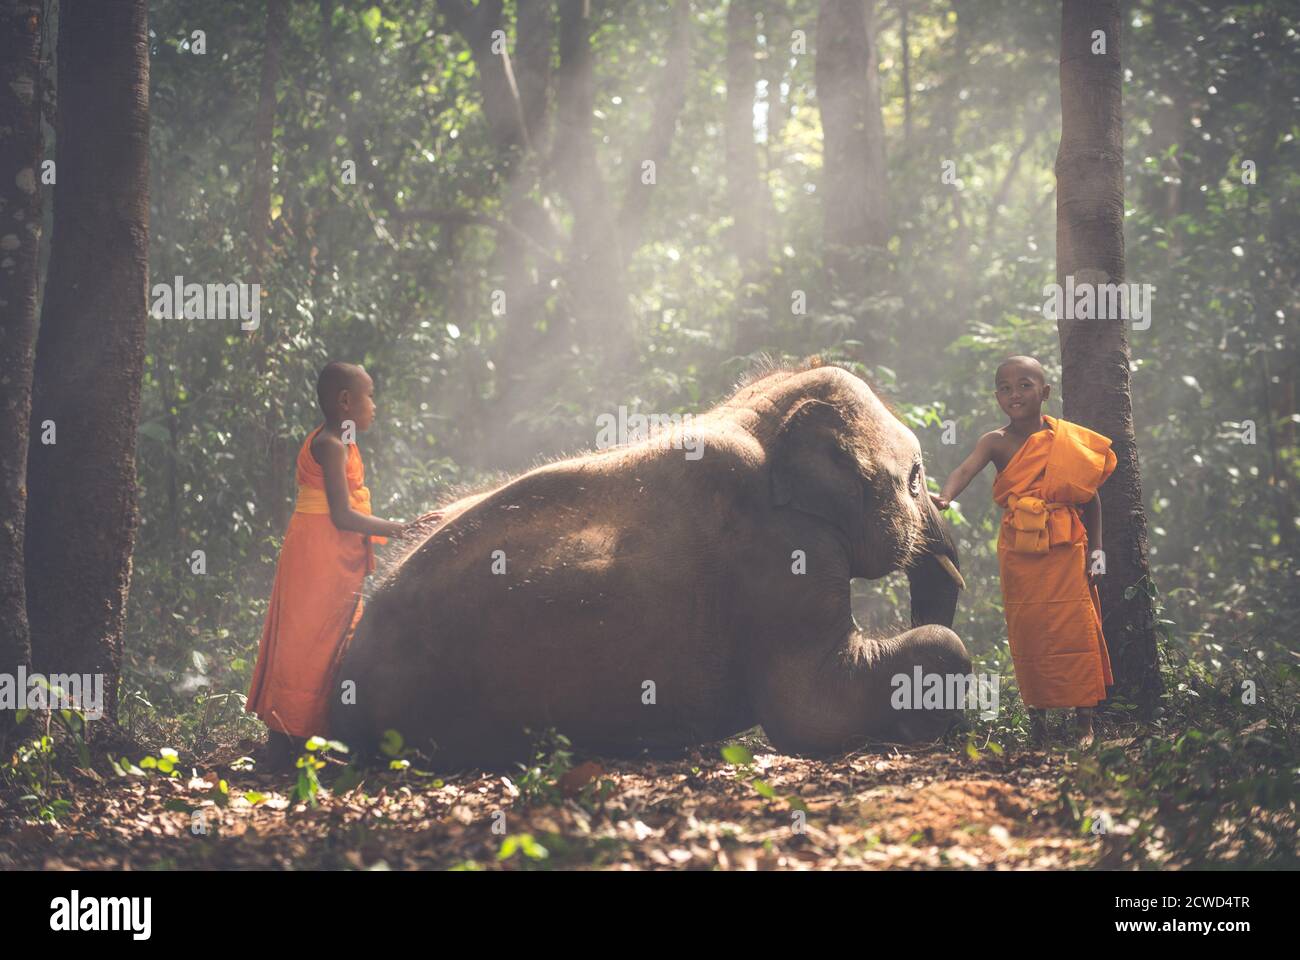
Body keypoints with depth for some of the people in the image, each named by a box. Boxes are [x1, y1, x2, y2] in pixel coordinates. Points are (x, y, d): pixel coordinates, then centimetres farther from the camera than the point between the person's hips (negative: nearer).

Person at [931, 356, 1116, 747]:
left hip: (1066, 550, 0)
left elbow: (1090, 495, 11)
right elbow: (966, 469, -21)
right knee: (1028, 634, -1)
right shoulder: (997, 443, -1)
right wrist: (945, 497, -42)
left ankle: (1084, 723, 3)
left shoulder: (1069, 441, 4)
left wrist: (1096, 548, 7)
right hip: (1019, 552, 0)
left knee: (1075, 628, -3)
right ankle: (1037, 721, 7)